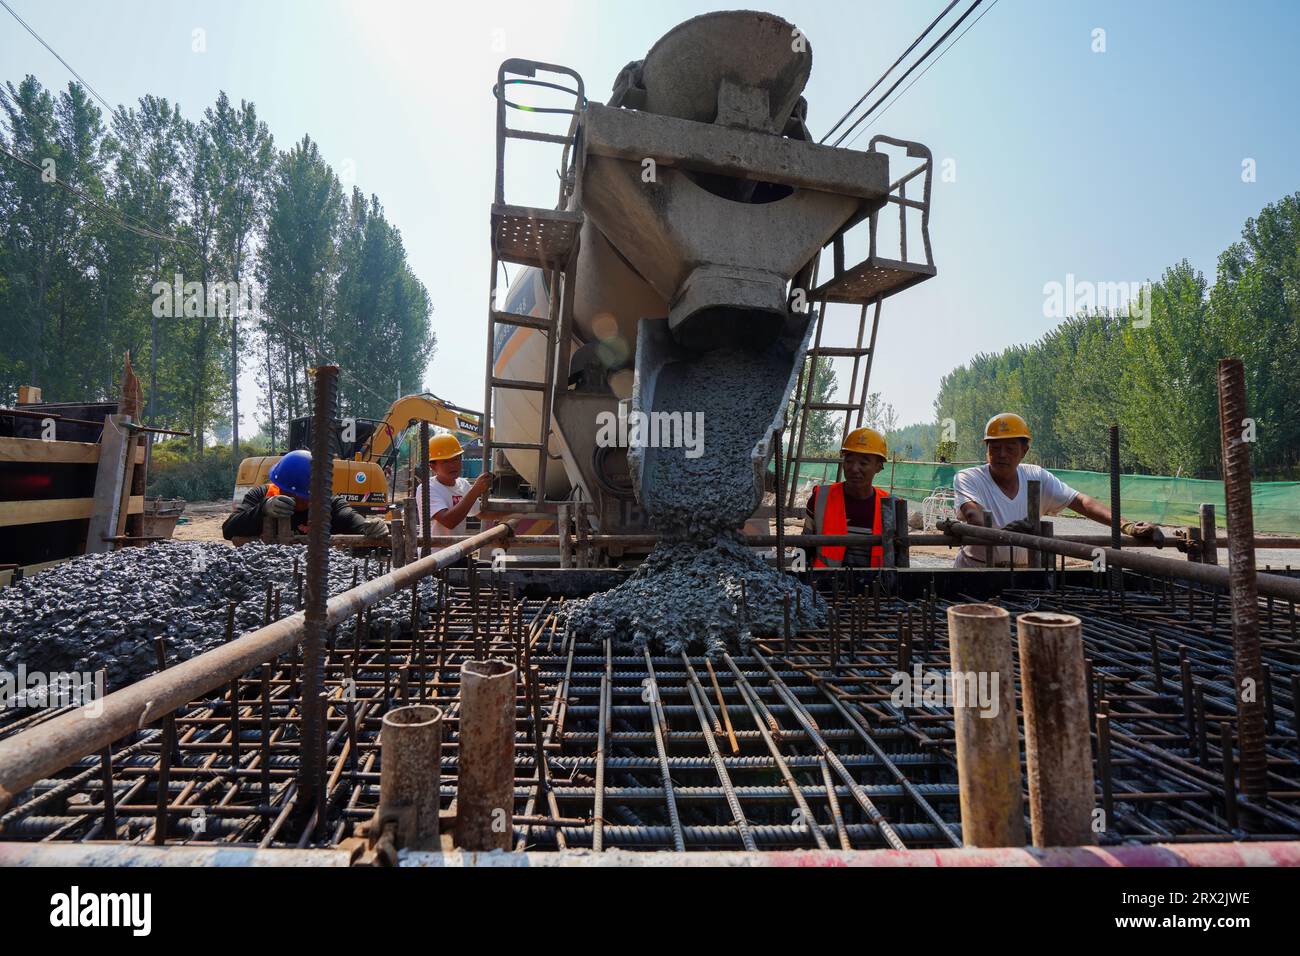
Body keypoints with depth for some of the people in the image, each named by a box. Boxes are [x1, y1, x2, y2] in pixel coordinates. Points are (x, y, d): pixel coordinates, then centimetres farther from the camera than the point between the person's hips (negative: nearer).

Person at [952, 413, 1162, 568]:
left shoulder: (1037, 477, 6)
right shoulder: (968, 478, -7)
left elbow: (1081, 501, -3)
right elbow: (973, 515, -26)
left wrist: (1126, 526, -18)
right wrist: (1000, 532, -46)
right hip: (975, 571, -4)